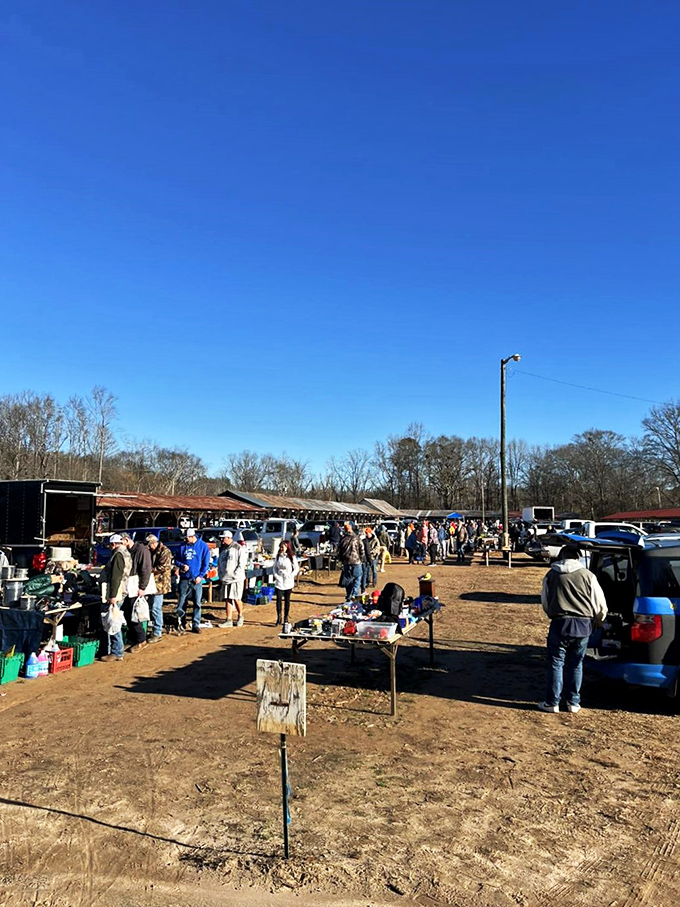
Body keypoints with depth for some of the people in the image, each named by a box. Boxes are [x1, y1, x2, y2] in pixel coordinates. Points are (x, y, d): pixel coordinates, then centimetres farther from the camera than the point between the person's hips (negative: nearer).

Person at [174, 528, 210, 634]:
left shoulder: (203, 546, -2)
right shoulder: (182, 546, 6)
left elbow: (206, 563, -1)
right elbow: (176, 560, 14)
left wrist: (201, 576, -11)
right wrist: (182, 565, -8)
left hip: (196, 579, -2)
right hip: (184, 578, 2)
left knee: (197, 602, 1)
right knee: (182, 602, 5)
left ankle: (196, 625, 9)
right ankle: (180, 624, 14)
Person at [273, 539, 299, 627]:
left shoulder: (292, 557, -4)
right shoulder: (278, 556, 5)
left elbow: (296, 568, 1)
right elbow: (275, 567, 12)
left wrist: (290, 576, -10)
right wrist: (276, 576, -3)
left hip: (288, 582, -2)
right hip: (279, 581, 2)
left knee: (287, 600, 6)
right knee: (279, 599, -5)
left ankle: (286, 618, 14)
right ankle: (279, 618, 2)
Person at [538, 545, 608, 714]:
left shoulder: (551, 575, 5)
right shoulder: (588, 575, 2)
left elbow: (545, 603, 13)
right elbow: (601, 605, 5)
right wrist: (598, 620, 23)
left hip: (560, 623, -1)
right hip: (583, 625, 1)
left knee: (556, 663, 7)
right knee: (576, 664, 13)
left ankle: (552, 703, 9)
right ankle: (573, 702, 18)